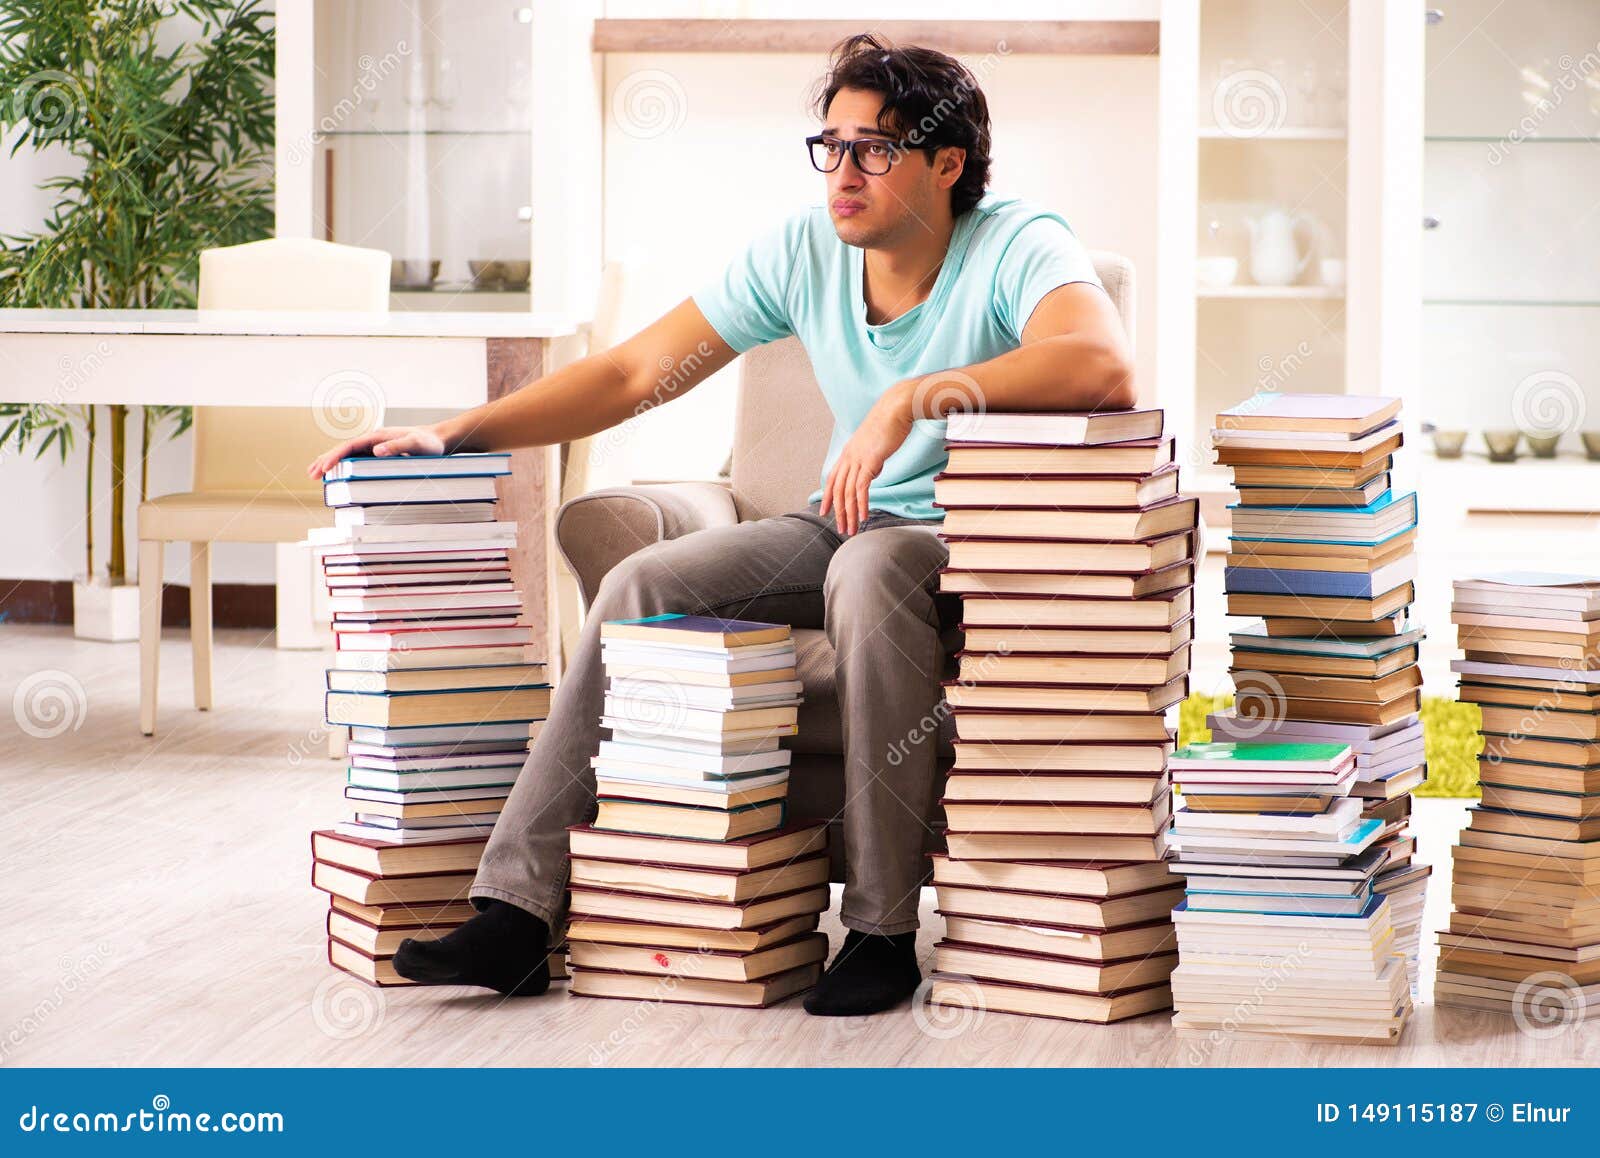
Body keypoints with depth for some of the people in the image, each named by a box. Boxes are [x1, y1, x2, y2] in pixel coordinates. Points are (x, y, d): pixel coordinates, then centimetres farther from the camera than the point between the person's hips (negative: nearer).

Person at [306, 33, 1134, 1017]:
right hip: (849, 521, 6)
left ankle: (883, 931, -32)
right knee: (641, 588, -13)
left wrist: (912, 397, -42)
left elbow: (1106, 365, -39)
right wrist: (449, 435, -8)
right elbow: (634, 373, -1)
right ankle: (517, 913, -14)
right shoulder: (805, 252, -2)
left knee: (870, 572, -38)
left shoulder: (1018, 246, -18)